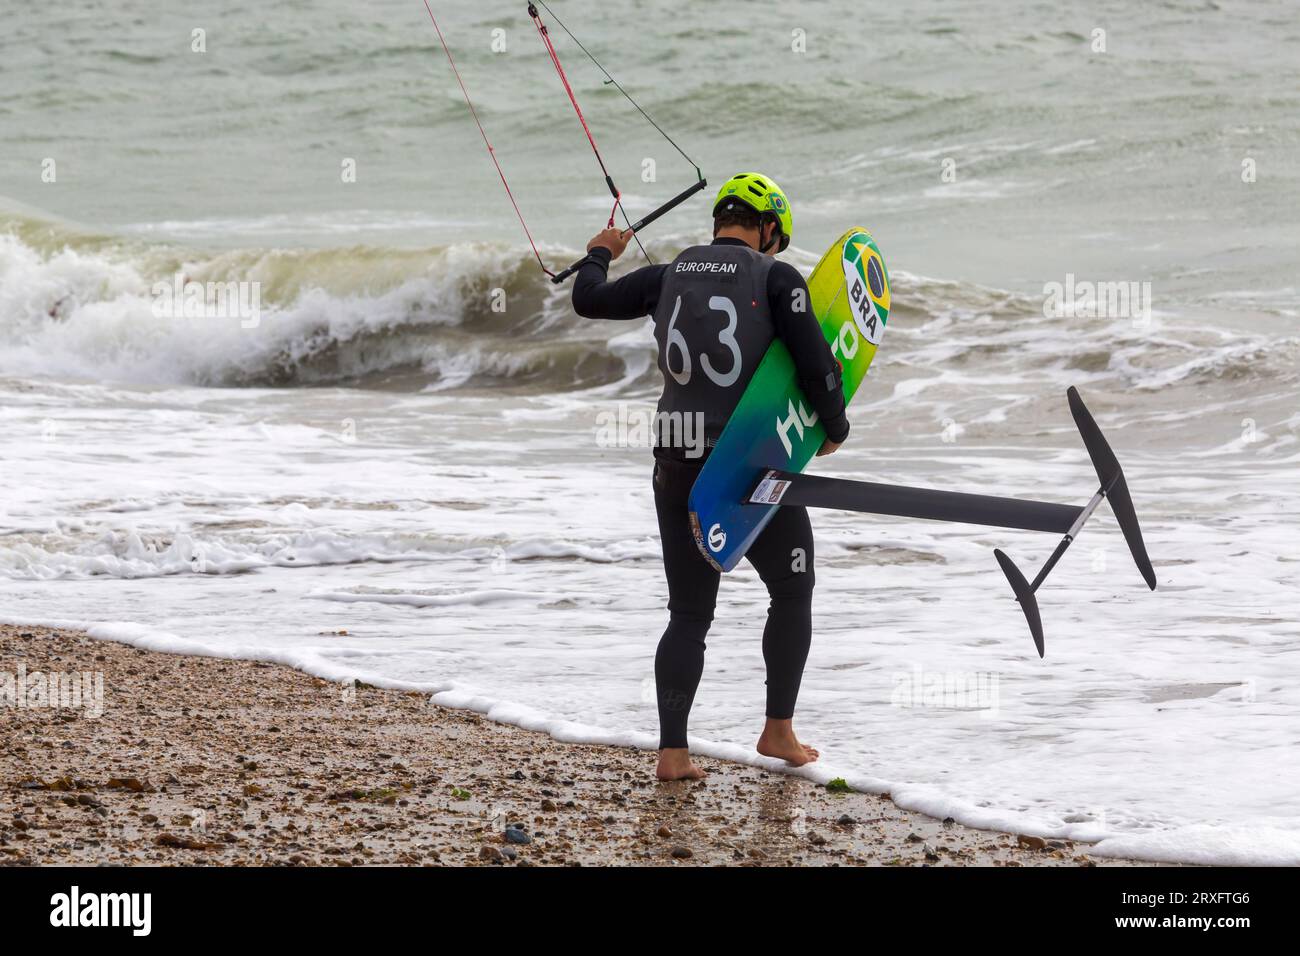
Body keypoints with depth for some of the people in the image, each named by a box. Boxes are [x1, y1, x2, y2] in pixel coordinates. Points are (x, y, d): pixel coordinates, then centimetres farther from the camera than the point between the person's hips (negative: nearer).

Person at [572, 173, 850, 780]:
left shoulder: (668, 276, 4)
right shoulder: (776, 278, -8)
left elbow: (589, 300, 14)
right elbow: (816, 364, -13)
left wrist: (599, 255, 36)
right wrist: (834, 427, 6)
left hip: (677, 469, 4)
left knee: (688, 616, 11)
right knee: (792, 593, 19)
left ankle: (672, 752, 1)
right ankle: (778, 730, 17)